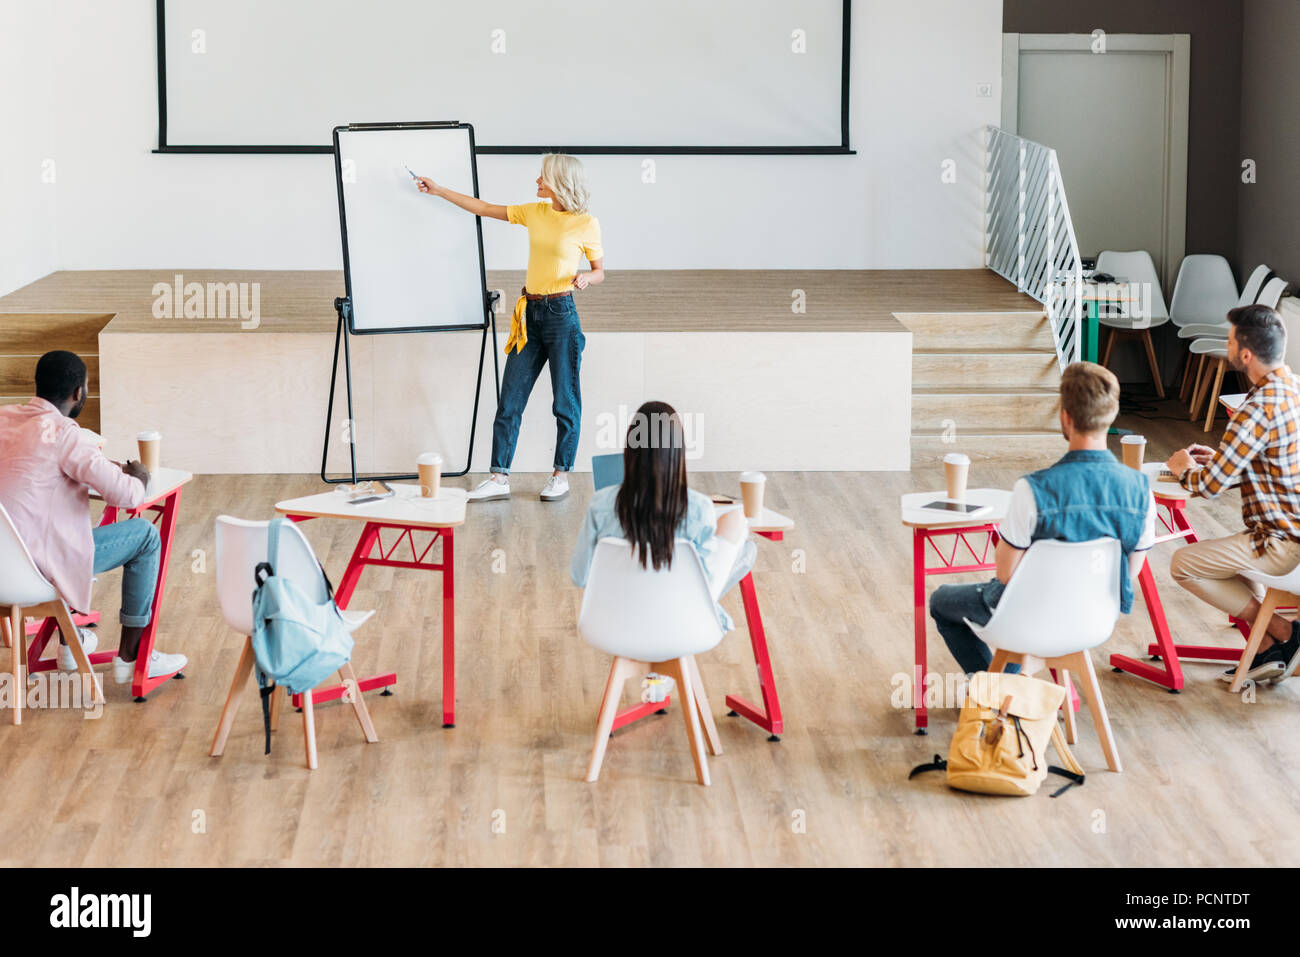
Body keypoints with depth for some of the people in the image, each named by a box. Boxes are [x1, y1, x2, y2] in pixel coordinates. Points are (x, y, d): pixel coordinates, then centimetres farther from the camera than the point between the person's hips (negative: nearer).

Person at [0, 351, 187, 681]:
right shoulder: (65, 434, -17)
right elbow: (126, 496, -18)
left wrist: (105, 468, 20)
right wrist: (138, 478, 6)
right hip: (36, 566, -8)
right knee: (145, 535, 6)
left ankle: (69, 642, 40)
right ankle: (130, 657, 13)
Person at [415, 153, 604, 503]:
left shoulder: (586, 223, -5)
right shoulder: (535, 213, 9)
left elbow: (599, 272, 4)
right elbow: (484, 209, 17)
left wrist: (585, 278, -19)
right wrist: (439, 191, 19)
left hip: (561, 313, -5)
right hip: (530, 313, 5)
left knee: (565, 400, 1)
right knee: (510, 399, 1)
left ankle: (561, 475, 13)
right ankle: (499, 478, 2)